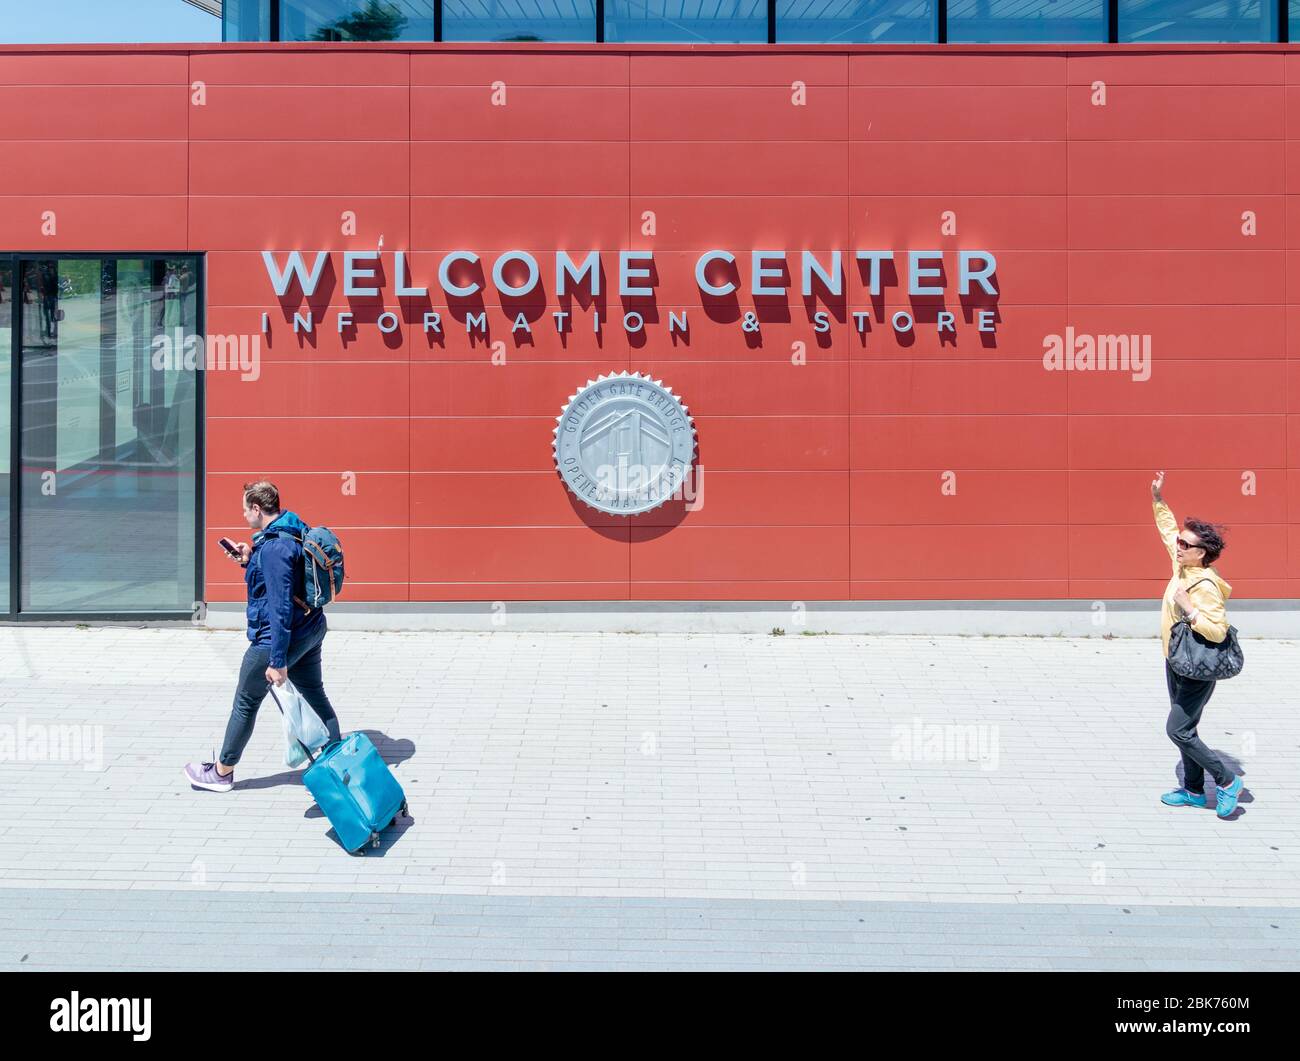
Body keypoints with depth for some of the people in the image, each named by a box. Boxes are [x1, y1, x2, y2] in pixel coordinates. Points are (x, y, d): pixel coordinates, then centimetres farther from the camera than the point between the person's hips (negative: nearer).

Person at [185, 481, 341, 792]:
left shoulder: (274, 546, -25)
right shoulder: (294, 533, 5)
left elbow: (281, 606, -28)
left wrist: (278, 661, -26)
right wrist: (249, 561, 8)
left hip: (277, 636, -9)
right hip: (310, 630, 9)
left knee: (246, 702, 8)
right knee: (315, 695, 18)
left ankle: (222, 772, 22)